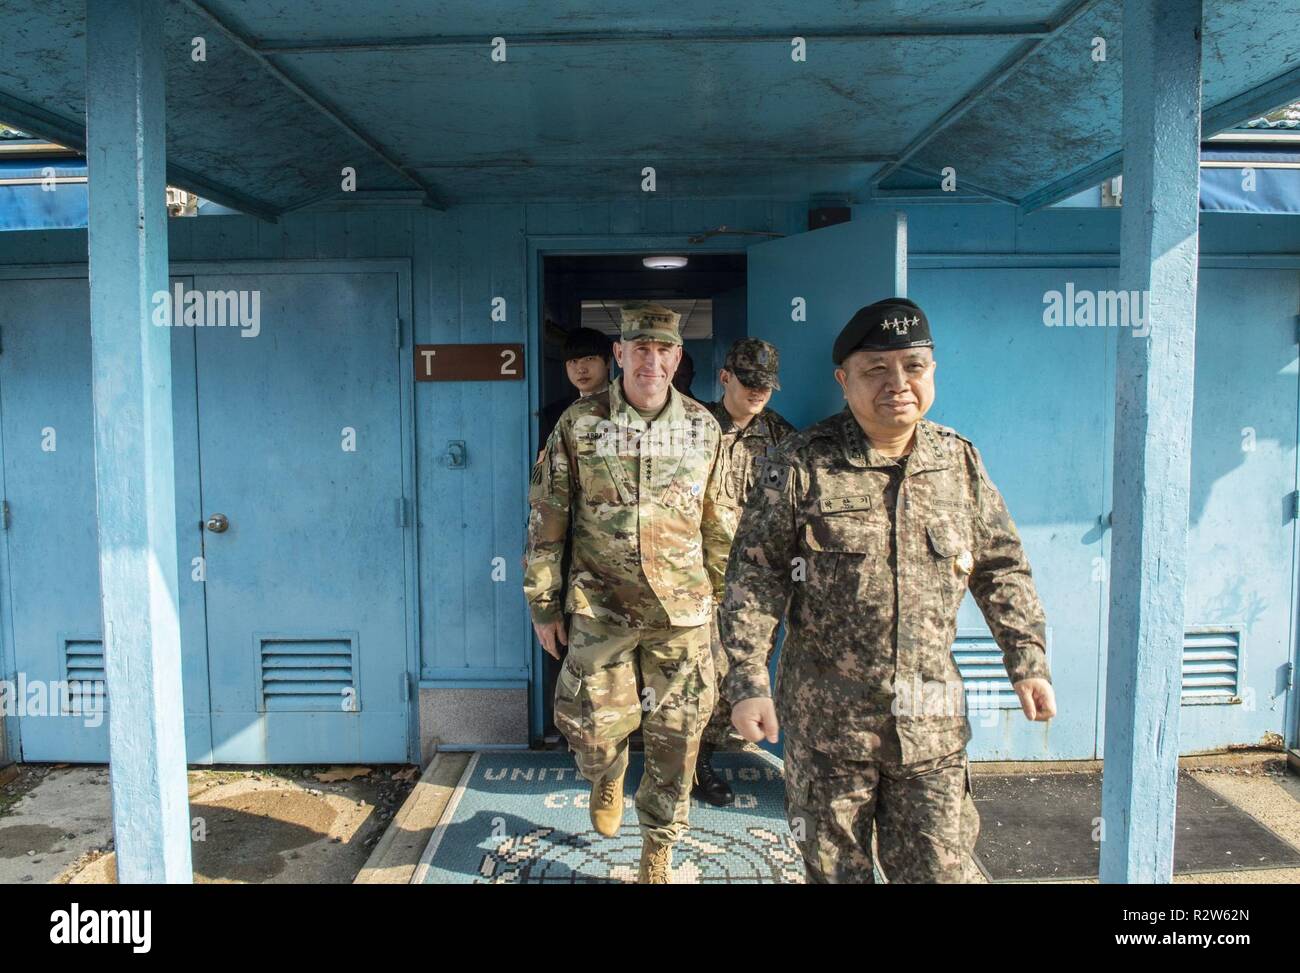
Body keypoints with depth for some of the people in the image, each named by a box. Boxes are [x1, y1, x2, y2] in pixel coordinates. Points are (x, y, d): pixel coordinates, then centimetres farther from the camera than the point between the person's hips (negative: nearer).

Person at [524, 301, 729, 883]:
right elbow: (547, 518, 0)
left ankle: (657, 858, 27)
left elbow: (716, 522, 10)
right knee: (594, 727, 4)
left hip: (682, 613, 1)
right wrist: (543, 605, 1)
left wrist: (719, 594, 12)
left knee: (676, 739, 7)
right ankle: (608, 777, 42)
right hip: (600, 608, -1)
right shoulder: (579, 424, -4)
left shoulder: (703, 427, 2)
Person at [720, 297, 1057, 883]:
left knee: (937, 867, 10)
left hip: (932, 721, 3)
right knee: (833, 867, 13)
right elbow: (754, 577, -8)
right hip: (826, 719, -2)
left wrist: (1028, 662, 7)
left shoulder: (959, 461, 5)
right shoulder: (803, 463, -7)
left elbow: (1002, 569, 13)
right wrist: (749, 683, -13)